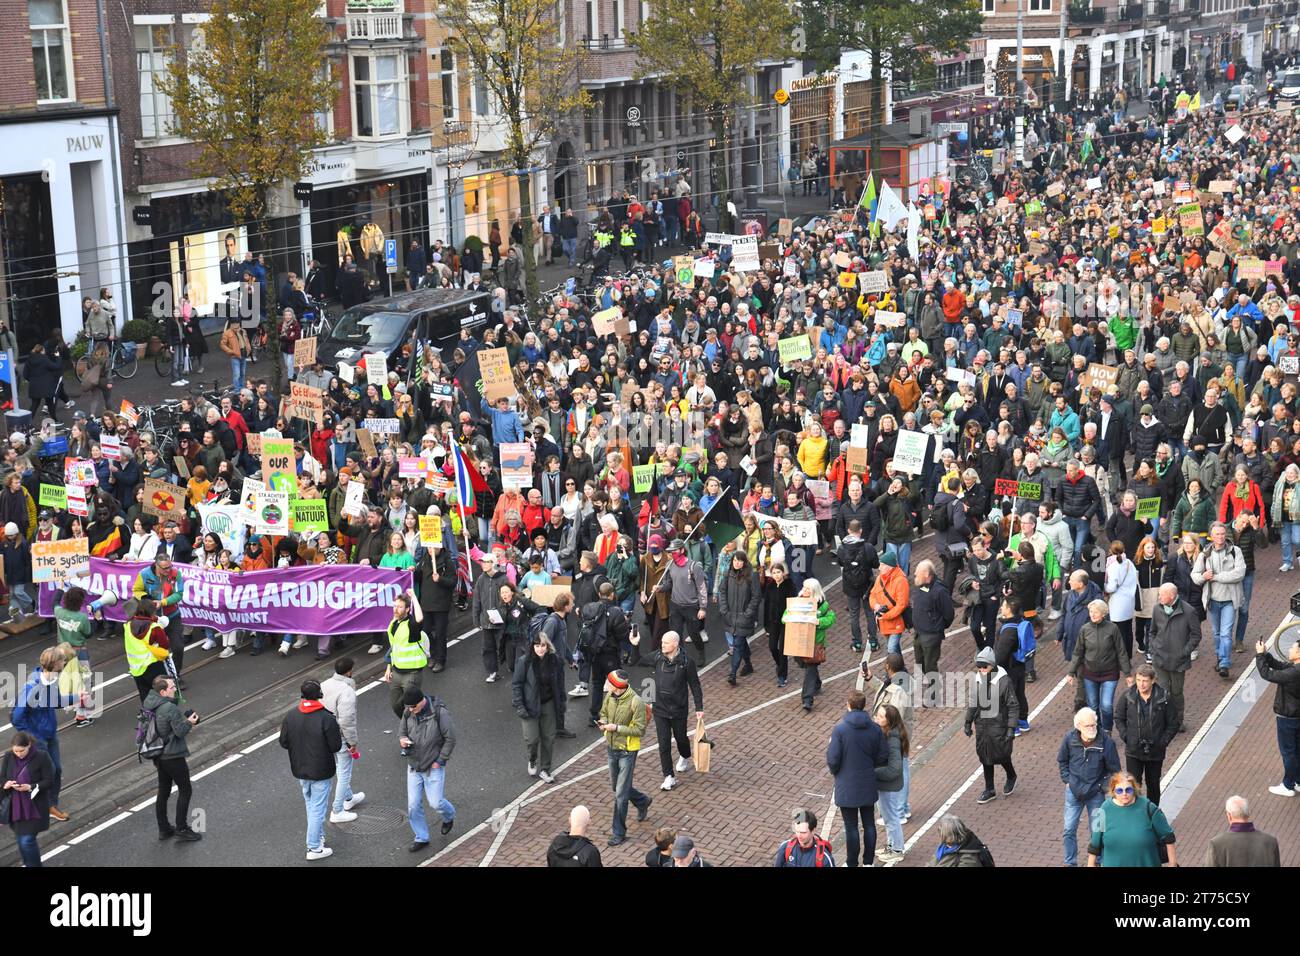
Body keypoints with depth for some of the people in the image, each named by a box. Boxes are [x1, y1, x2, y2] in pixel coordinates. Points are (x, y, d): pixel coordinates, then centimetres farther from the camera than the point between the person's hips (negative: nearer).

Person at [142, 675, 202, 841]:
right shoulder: (170, 708, -26)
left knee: (163, 792, 18)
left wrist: (185, 723, 12)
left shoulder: (148, 703, 1)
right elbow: (180, 731, -21)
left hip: (159, 756, 8)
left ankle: (163, 829, 26)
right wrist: (189, 722, -2)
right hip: (173, 756, -8)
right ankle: (181, 829, 10)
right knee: (185, 791, 6)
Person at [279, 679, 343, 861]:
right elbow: (336, 746, -18)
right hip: (321, 771, -5)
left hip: (300, 770, 5)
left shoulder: (290, 716, -7)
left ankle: (318, 836, 39)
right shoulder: (326, 718, -23)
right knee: (318, 808, 5)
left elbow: (283, 742, 0)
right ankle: (314, 848, 11)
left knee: (310, 804, 24)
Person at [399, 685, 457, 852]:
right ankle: (421, 838, 21)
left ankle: (449, 816, 33)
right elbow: (402, 730, 12)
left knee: (436, 802, -2)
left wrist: (440, 760, -13)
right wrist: (402, 739, -13)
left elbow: (450, 739, -13)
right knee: (413, 805, 4)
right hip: (413, 766, 4)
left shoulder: (439, 713, -20)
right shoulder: (408, 712, -4)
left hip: (433, 767, -4)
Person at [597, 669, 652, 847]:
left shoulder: (636, 702, -24)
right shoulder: (609, 696, -4)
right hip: (611, 747, 7)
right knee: (616, 786, 22)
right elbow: (604, 713, 14)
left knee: (620, 794, -2)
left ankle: (619, 833, 9)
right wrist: (603, 723, -9)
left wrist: (617, 728, -26)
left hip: (627, 751, -7)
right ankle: (642, 802, 49)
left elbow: (640, 729, -19)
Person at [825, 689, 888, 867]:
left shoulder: (840, 729, -19)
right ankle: (869, 861, 25)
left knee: (851, 827, 7)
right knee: (868, 824, 16)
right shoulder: (875, 729, -7)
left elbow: (832, 759, -17)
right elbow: (883, 757, -1)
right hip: (868, 786, 4)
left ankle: (852, 863, 18)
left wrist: (834, 772, 5)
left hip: (847, 787, -4)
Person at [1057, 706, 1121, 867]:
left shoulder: (1106, 742, -18)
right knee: (1069, 830, 9)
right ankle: (1070, 862, 25)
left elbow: (1114, 770, -5)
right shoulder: (1070, 739, -12)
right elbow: (1062, 761, 8)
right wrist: (1067, 780, 1)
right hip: (1073, 792, 2)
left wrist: (1103, 786, -9)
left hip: (1095, 793, -2)